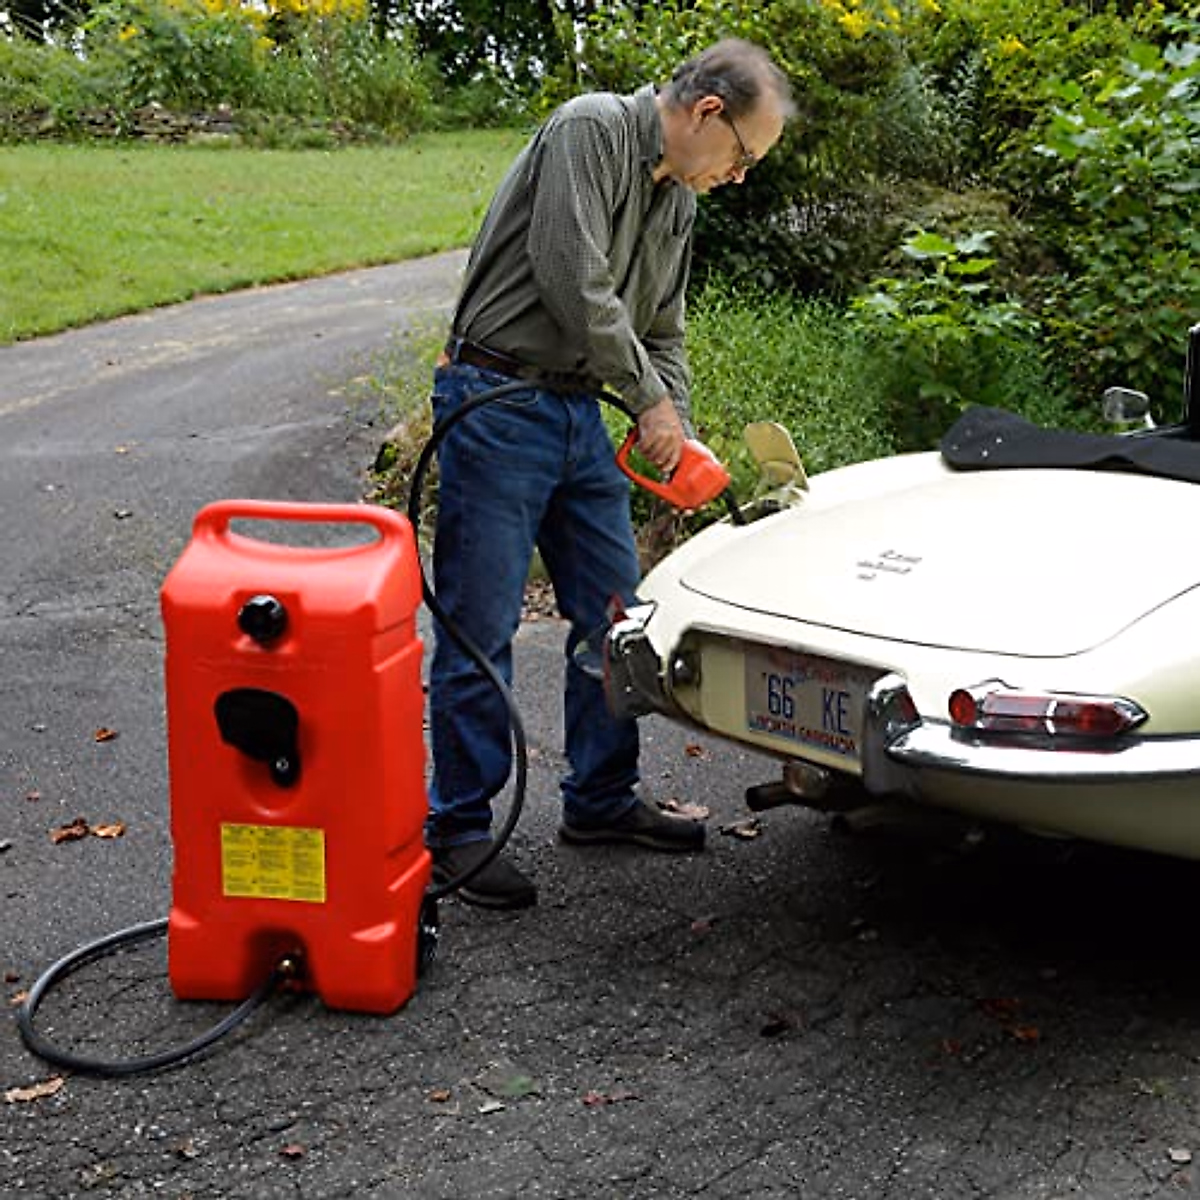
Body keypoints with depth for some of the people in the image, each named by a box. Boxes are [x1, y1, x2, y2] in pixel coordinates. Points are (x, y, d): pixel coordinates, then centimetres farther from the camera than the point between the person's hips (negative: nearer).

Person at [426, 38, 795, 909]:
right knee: (480, 629, -4)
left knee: (614, 615, 11)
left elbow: (662, 334, 19)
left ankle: (602, 801, 26)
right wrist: (651, 400, -14)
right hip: (498, 405, -9)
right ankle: (458, 831, 7)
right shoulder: (590, 130, -13)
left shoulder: (678, 198, 14)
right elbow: (574, 282, -22)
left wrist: (680, 444, 5)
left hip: (580, 414, 9)